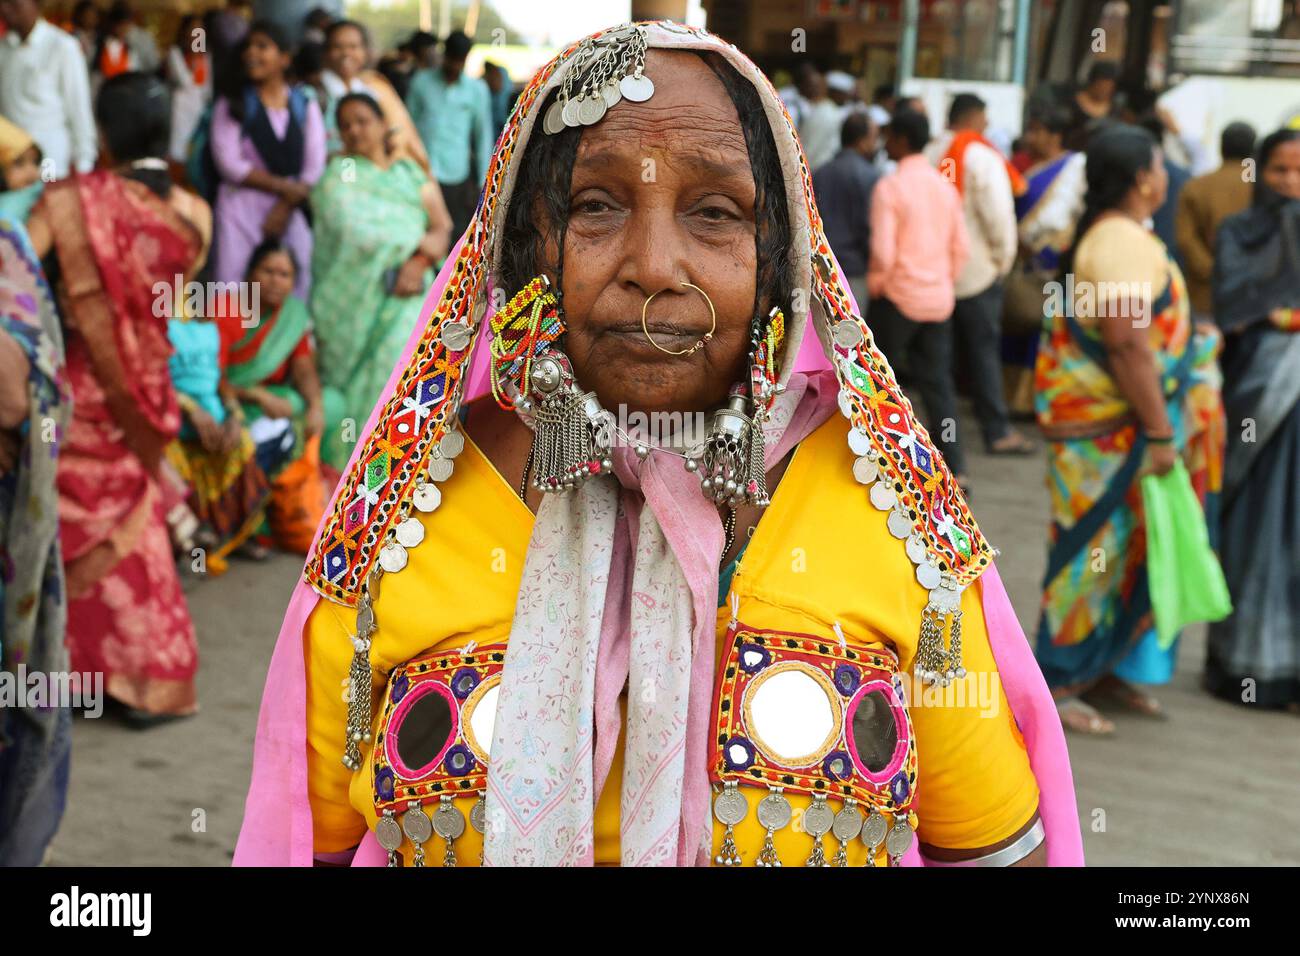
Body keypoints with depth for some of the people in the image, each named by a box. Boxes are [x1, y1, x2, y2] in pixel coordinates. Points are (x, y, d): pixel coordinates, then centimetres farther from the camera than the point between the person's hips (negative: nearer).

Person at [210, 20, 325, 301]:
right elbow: (230, 164, -6)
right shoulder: (231, 104, 5)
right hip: (240, 212, -2)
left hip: (291, 214, 2)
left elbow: (315, 167, 3)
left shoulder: (305, 106, 11)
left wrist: (285, 207, -10)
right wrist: (285, 187, -11)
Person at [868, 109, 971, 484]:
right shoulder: (945, 186, 6)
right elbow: (961, 246, 8)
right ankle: (954, 465, 2)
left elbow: (883, 252, -18)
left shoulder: (889, 186, -13)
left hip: (898, 297, -6)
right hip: (939, 299, 6)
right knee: (938, 382, 7)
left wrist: (874, 286, -3)